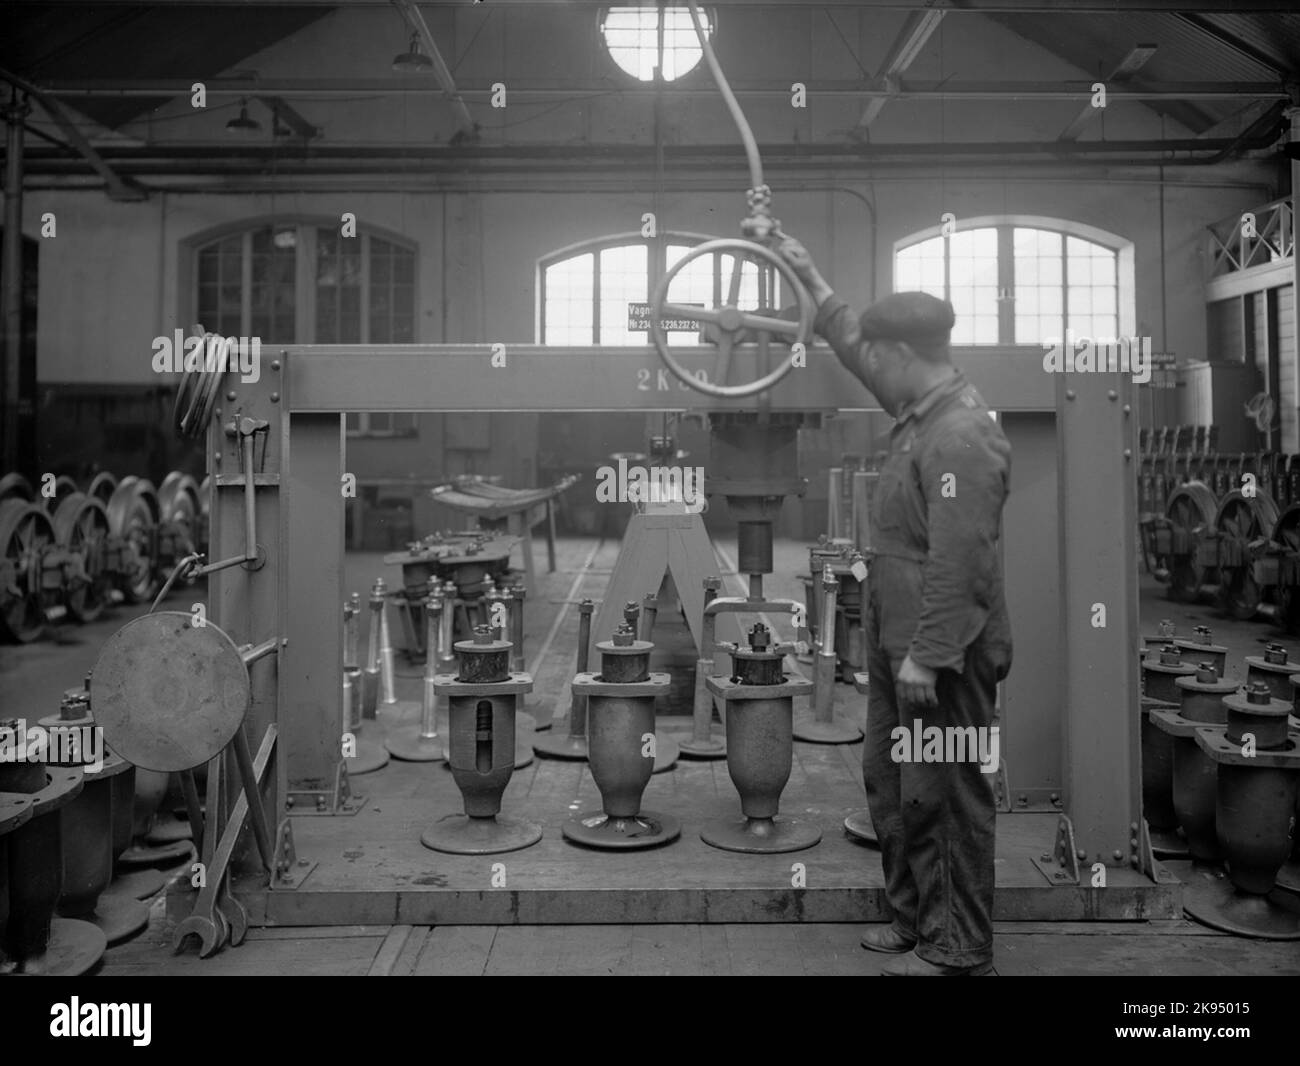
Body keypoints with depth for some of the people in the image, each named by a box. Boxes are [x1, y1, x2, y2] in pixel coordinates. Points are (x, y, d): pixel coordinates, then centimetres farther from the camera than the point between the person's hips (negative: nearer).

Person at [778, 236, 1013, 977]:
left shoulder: (961, 437, -21)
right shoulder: (921, 410, 9)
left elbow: (957, 559, -25)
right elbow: (855, 346, 24)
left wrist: (926, 655, -24)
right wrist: (812, 278, 27)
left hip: (942, 652, -10)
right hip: (903, 642, 10)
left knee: (945, 797, 1)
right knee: (893, 783, 18)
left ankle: (958, 950, 15)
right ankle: (917, 920, 33)